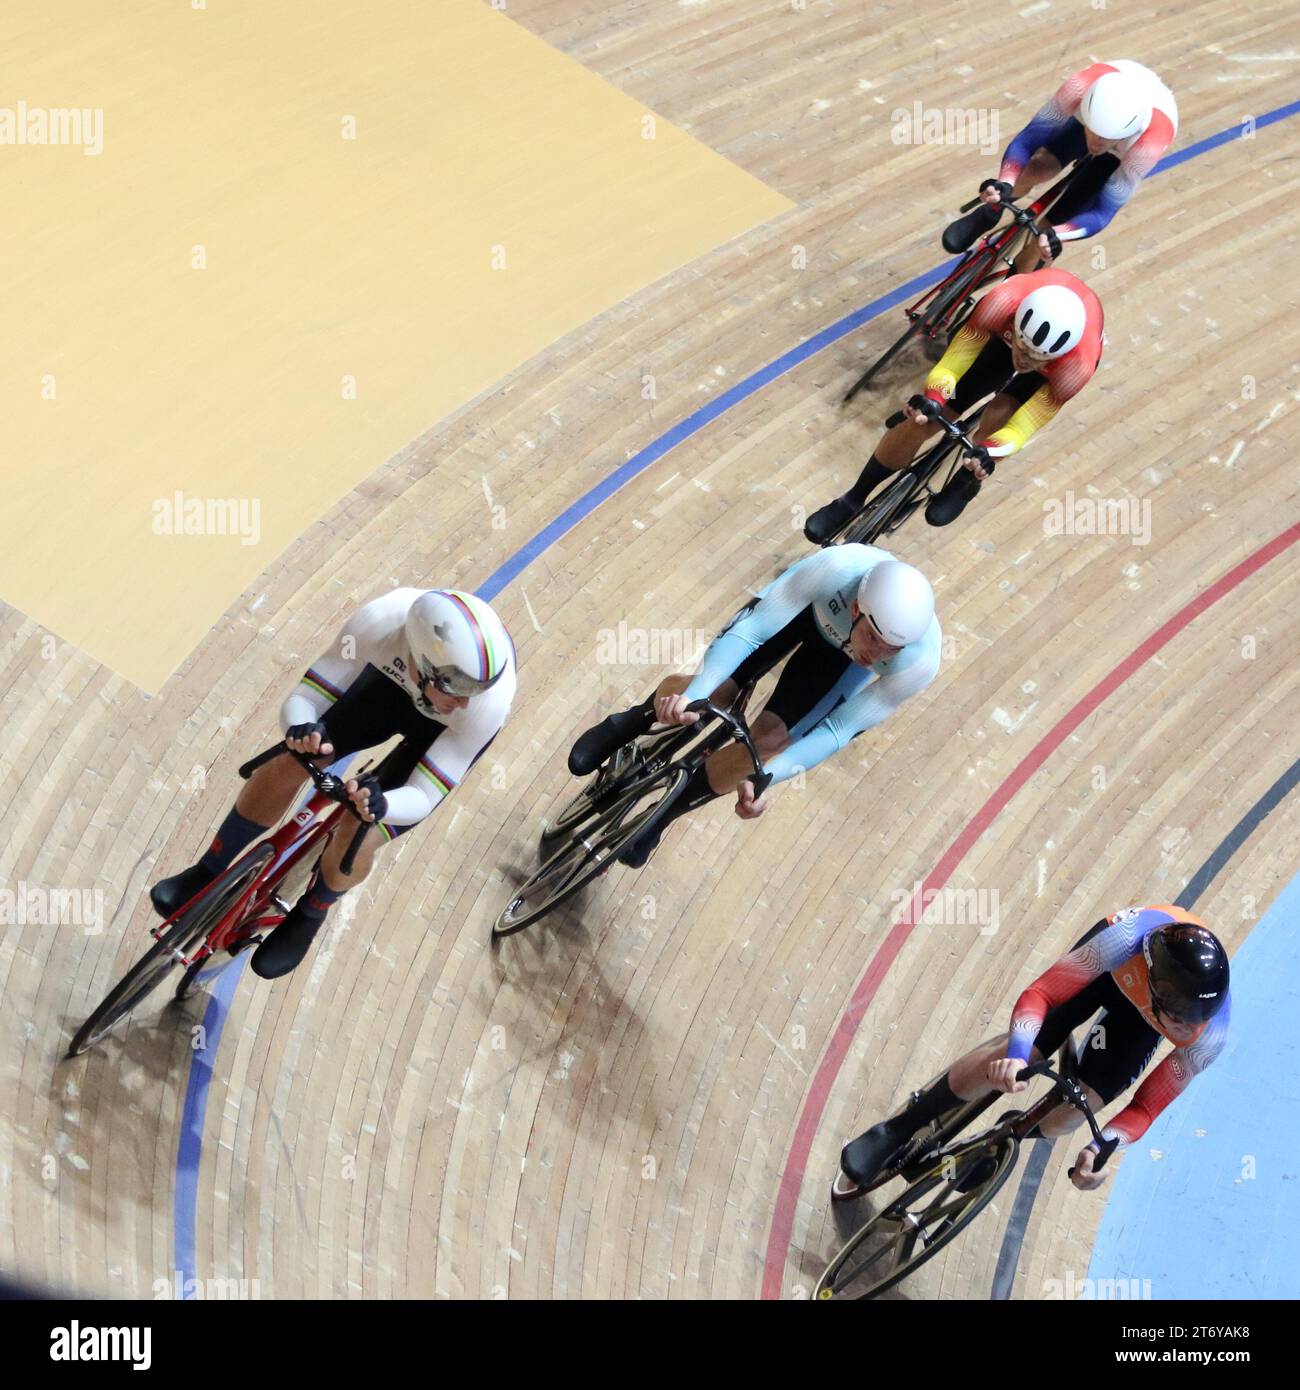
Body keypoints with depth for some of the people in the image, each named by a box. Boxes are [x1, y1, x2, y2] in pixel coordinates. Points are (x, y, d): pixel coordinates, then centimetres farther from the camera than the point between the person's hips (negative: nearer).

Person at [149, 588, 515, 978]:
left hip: (447, 732, -2)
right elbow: (300, 700, -27)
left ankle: (306, 920, 20)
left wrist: (380, 806, -54)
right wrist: (300, 728, -50)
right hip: (391, 681, 2)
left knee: (356, 842, -15)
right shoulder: (381, 618, -38)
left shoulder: (491, 700, -41)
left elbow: (425, 796, -32)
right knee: (289, 765, -14)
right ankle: (208, 873, 15)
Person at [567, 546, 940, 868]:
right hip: (804, 601, 0)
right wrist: (693, 695, -53)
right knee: (712, 692, -18)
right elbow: (750, 631, -39)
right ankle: (628, 725, 16)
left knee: (767, 743, -15)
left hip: (839, 656, 0)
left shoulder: (920, 662, -39)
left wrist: (763, 777, -38)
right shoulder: (836, 569, -44)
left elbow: (838, 730, -29)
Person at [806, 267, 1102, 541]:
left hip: (1066, 358, -1)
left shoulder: (1078, 365, -43)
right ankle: (852, 500, 12)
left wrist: (986, 453, -54)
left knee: (1000, 414, -29)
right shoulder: (1004, 302, -44)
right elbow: (951, 365, -32)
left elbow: (1020, 430, -35)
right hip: (1008, 329, 1)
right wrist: (931, 398, -52)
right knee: (923, 418, -8)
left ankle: (965, 485, 4)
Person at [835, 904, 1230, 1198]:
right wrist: (1017, 1054, -54)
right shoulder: (1128, 938, -45)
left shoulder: (1209, 1037, -36)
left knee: (1069, 1114, -14)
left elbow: (1146, 1107, -24)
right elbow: (1039, 993, -37)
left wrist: (1102, 1147, -41)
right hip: (1110, 965, -1)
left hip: (1140, 1016, 1)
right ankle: (894, 1133, -4)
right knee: (1016, 1051, -21)